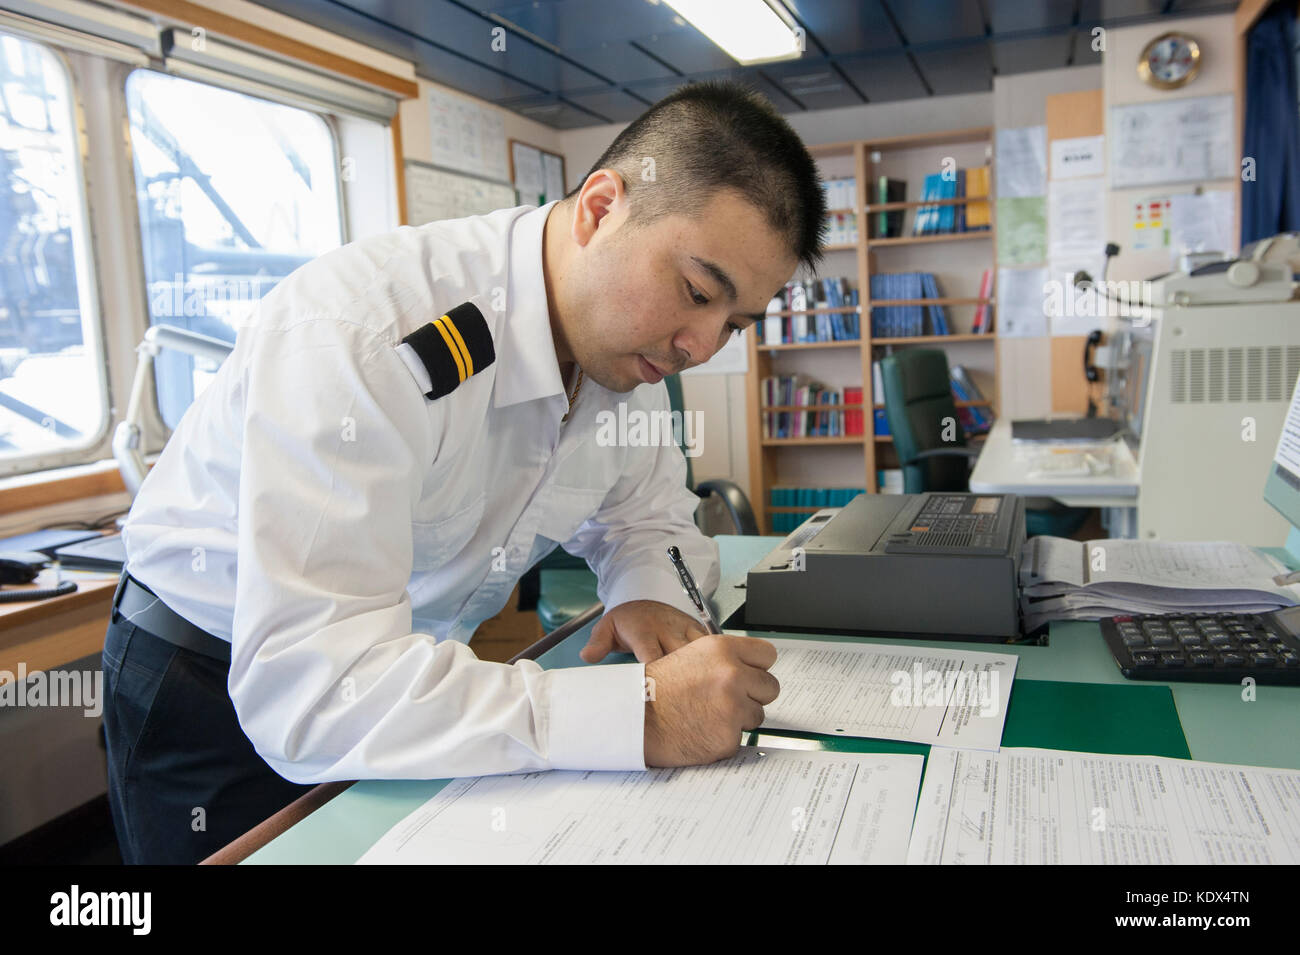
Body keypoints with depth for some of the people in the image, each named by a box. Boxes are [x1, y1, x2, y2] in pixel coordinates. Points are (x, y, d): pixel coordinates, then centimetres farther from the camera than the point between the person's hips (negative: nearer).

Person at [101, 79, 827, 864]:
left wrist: (652, 595, -21)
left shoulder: (628, 335, -11)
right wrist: (638, 712, -45)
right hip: (220, 694, -5)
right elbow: (311, 688, -40)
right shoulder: (358, 335, -35)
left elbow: (649, 516, 3)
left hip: (421, 665, 6)